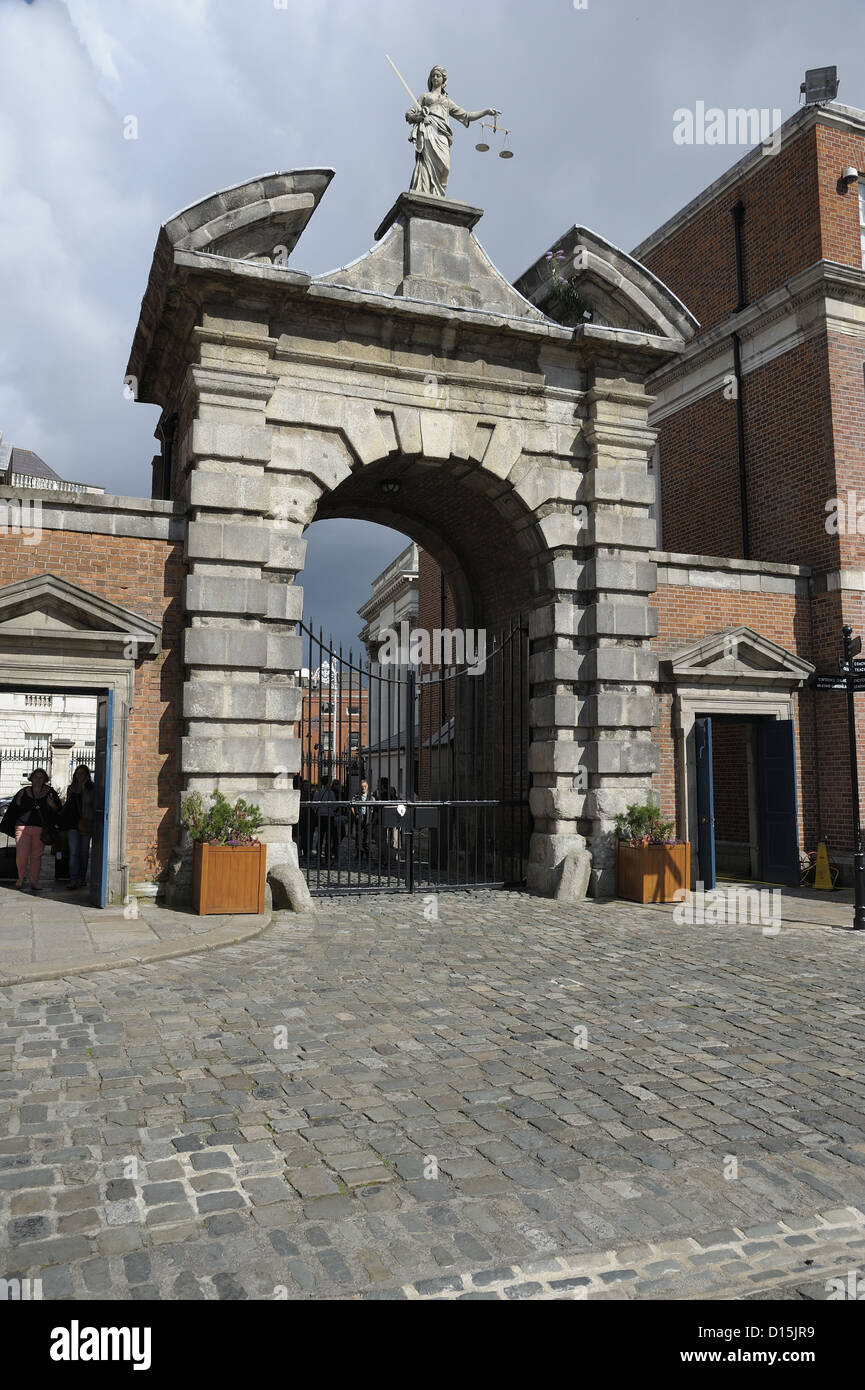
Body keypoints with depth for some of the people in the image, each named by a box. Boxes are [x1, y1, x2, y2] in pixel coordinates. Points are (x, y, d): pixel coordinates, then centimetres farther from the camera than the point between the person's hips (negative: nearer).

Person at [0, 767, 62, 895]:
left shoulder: (50, 793, 9)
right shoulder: (23, 792, 9)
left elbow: (59, 811, 9)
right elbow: (13, 810, 14)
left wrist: (52, 805, -11)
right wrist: (18, 801, -5)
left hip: (41, 829, 0)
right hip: (23, 827, 0)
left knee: (36, 856, 3)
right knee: (21, 855, -9)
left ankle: (34, 882, 14)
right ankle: (22, 877, 17)